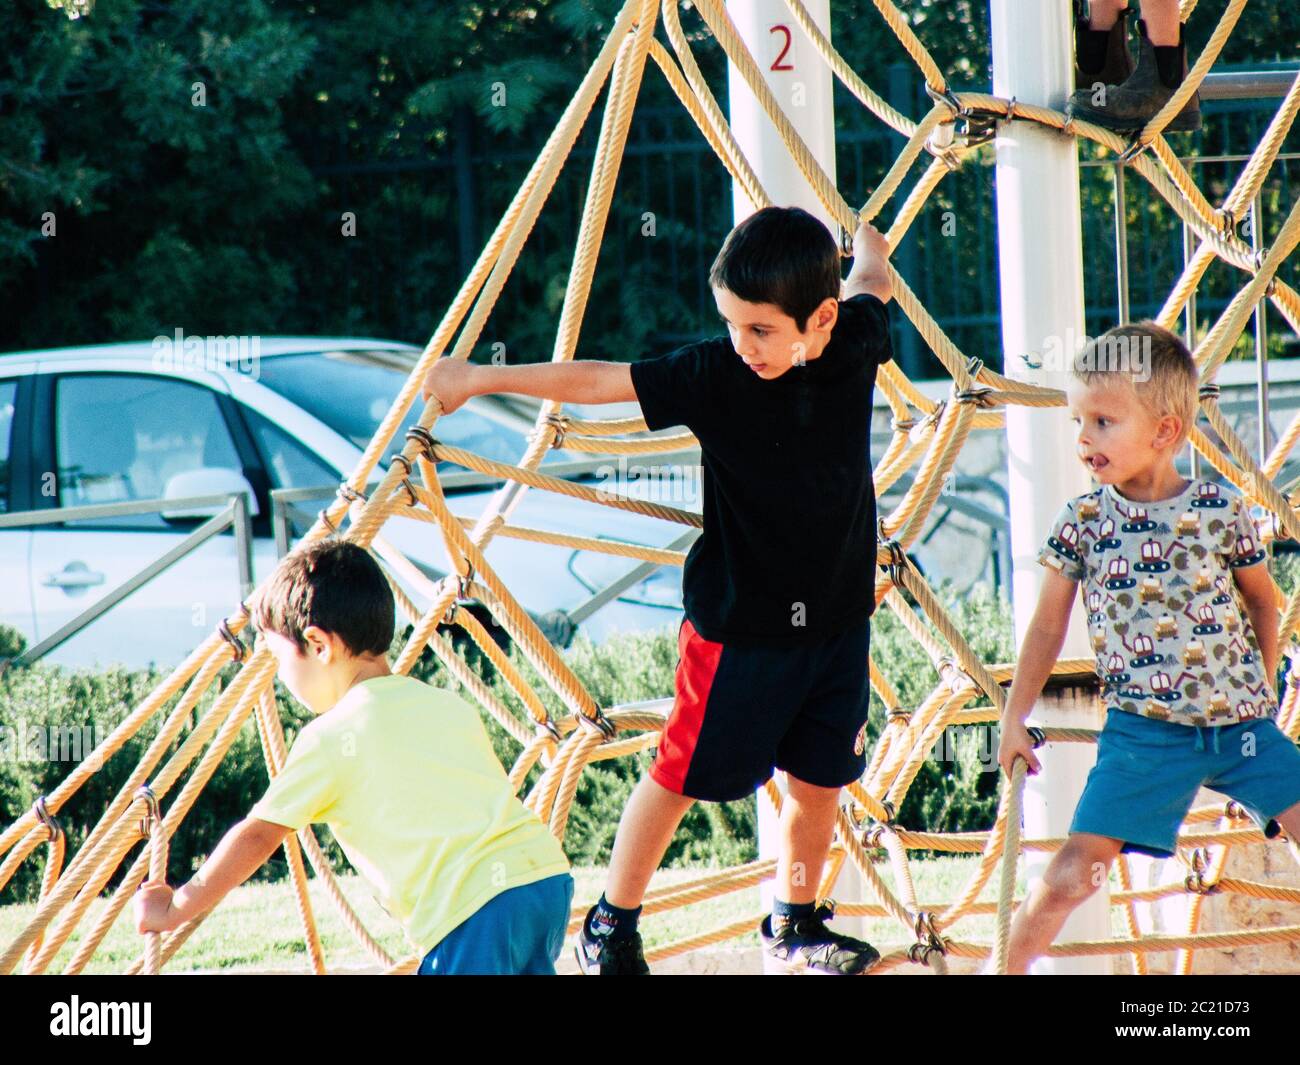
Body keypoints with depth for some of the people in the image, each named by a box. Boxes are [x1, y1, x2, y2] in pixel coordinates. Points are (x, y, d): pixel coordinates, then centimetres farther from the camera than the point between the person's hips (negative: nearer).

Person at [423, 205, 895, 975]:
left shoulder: (856, 345, -8)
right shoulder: (715, 374, -17)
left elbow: (873, 281, 14)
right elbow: (595, 381, -14)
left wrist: (869, 252, 38)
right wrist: (481, 379, -13)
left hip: (838, 616, 3)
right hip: (740, 622, -3)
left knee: (820, 780, 11)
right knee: (682, 775, 4)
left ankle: (797, 922, 33)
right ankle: (612, 925, 20)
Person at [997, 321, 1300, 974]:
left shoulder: (1220, 511, -1)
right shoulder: (1082, 521, -1)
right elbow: (1047, 627, 8)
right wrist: (1014, 719, 8)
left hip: (1242, 723, 1)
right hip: (1144, 731, -1)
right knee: (1072, 875, -11)